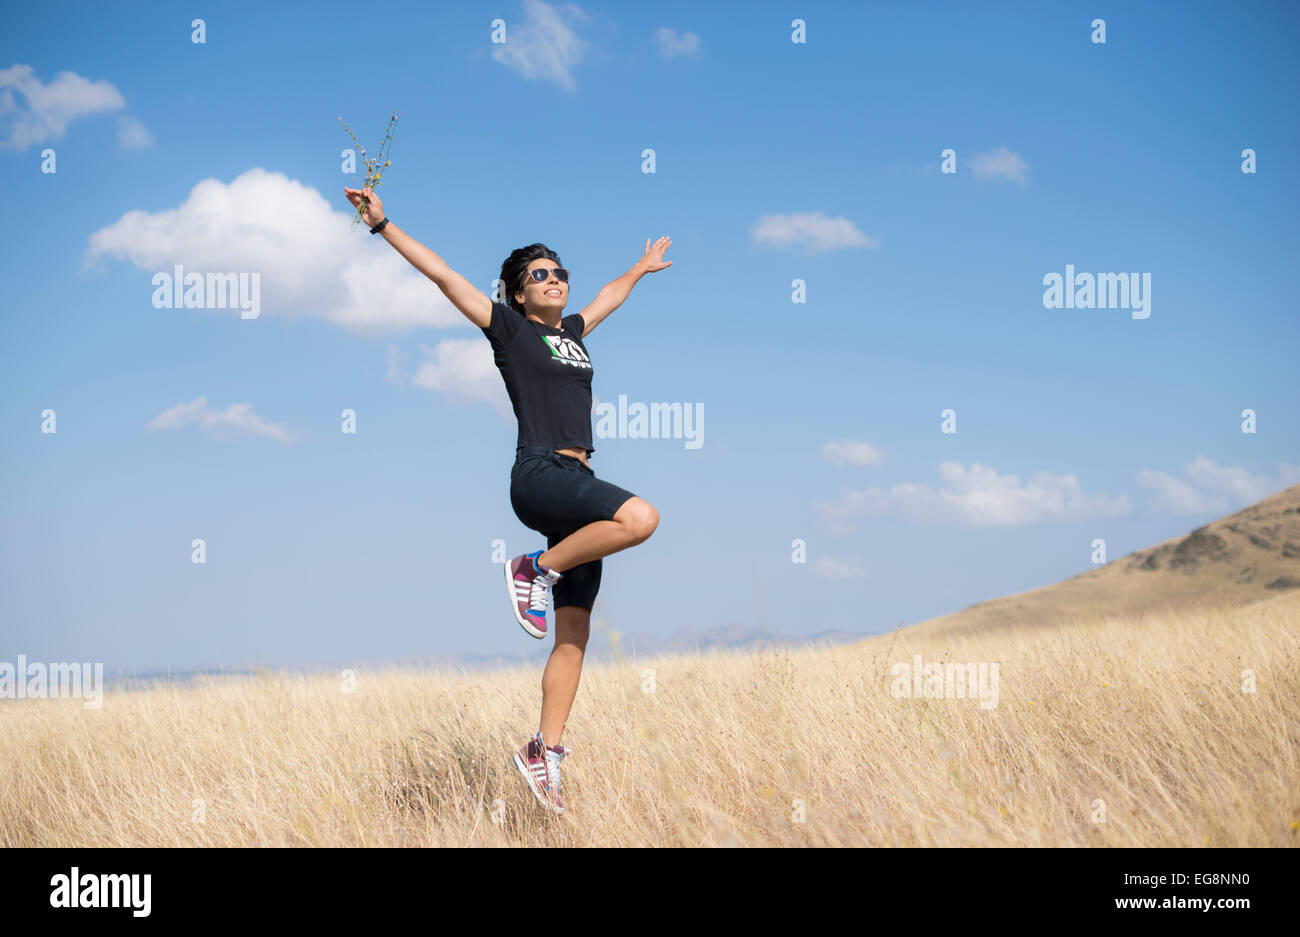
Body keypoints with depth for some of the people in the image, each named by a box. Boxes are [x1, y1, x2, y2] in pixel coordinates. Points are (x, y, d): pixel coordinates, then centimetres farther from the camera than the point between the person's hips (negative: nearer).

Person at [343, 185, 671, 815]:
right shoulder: (509, 326, 6)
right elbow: (441, 274, 4)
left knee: (574, 639, 1)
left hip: (577, 486, 7)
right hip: (539, 475, -7)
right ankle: (537, 570, -12)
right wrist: (384, 226, 3)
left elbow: (611, 294, 43)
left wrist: (643, 268, 58)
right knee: (641, 518, -31)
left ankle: (544, 752, 5)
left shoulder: (573, 332, 23)